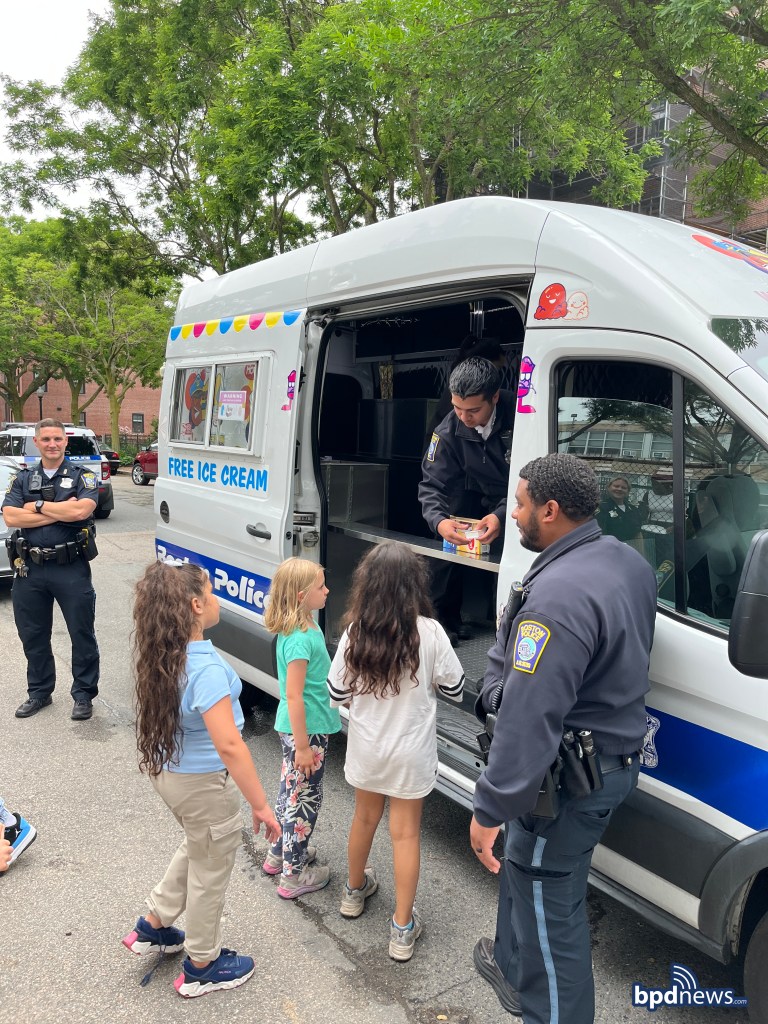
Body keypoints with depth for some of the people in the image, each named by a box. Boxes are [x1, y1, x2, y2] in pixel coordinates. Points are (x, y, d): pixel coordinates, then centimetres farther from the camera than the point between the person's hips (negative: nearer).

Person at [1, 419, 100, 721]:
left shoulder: (81, 476, 0)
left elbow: (81, 510, -20)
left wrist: (38, 506, -10)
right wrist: (60, 511, -13)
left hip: (71, 568, -3)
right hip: (29, 569, 4)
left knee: (82, 634, 5)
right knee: (33, 635, 15)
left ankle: (84, 694, 20)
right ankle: (39, 692, 32)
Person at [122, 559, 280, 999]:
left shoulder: (159, 653, -6)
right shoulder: (207, 669, -32)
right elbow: (229, 745, -32)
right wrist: (261, 805, -25)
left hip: (168, 769, 8)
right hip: (203, 782, -8)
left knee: (198, 849, 32)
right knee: (211, 869, 16)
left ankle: (154, 926, 47)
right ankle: (202, 967, 37)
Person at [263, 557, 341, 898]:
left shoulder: (305, 626, 2)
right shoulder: (300, 639, -28)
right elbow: (293, 696, -26)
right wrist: (303, 746, -21)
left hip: (299, 728, 9)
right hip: (306, 730, -9)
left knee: (291, 790, 23)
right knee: (304, 797, 6)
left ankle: (280, 853, 42)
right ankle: (293, 874, 22)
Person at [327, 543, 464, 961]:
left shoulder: (355, 633, -14)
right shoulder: (429, 632, -21)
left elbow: (337, 695, -4)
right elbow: (454, 689, -9)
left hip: (366, 747, 3)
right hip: (410, 752, -2)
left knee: (364, 818, 24)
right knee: (405, 833, 11)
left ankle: (355, 891, 46)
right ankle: (402, 929, 21)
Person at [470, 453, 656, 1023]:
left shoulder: (559, 596, -30)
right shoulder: (629, 563, 2)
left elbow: (529, 719, -32)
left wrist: (491, 810, -24)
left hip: (567, 780, -10)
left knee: (549, 909, 7)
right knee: (524, 869, 28)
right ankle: (515, 970, 50)